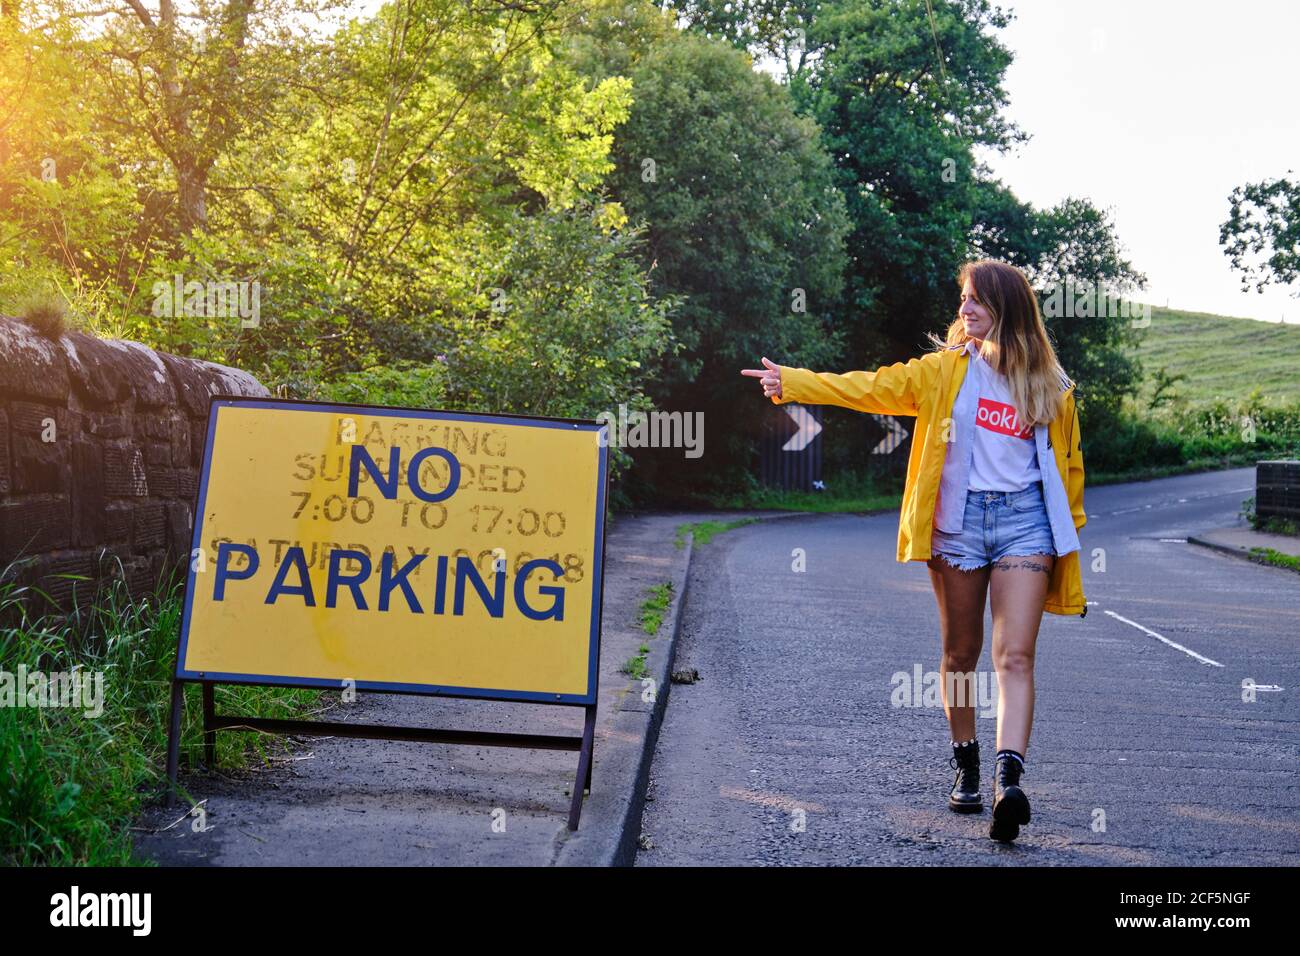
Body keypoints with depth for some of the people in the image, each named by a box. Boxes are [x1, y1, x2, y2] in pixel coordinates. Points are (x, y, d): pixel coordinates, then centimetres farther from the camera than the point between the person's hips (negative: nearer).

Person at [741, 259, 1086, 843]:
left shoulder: (1048, 385, 6)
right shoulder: (945, 369, 6)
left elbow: (1066, 462, 13)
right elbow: (872, 388, 0)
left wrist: (1070, 529, 12)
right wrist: (791, 382, -8)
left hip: (1024, 518, -1)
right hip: (957, 520, 1)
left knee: (1015, 656, -13)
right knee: (960, 654, 9)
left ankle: (1008, 779, -23)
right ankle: (965, 768, 25)